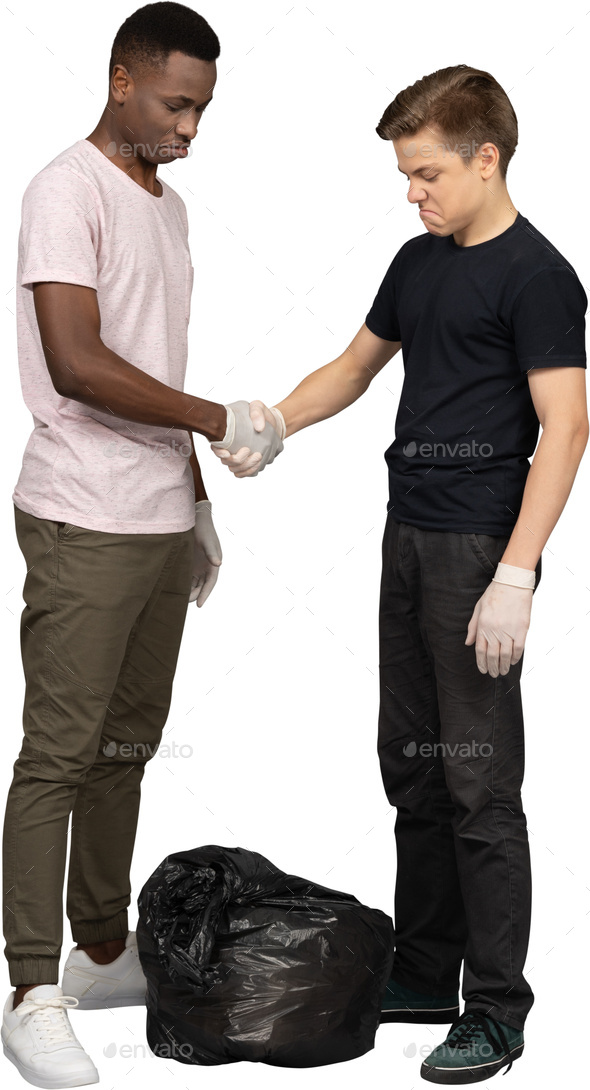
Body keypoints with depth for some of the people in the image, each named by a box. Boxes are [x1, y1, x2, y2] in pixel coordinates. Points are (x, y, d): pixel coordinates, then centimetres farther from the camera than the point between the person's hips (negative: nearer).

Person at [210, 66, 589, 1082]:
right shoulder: (418, 260, 14)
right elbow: (355, 366, 26)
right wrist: (272, 422, 8)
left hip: (481, 549, -8)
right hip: (409, 539, 9)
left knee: (478, 785, -5)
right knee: (411, 767, 13)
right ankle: (424, 974, 25)